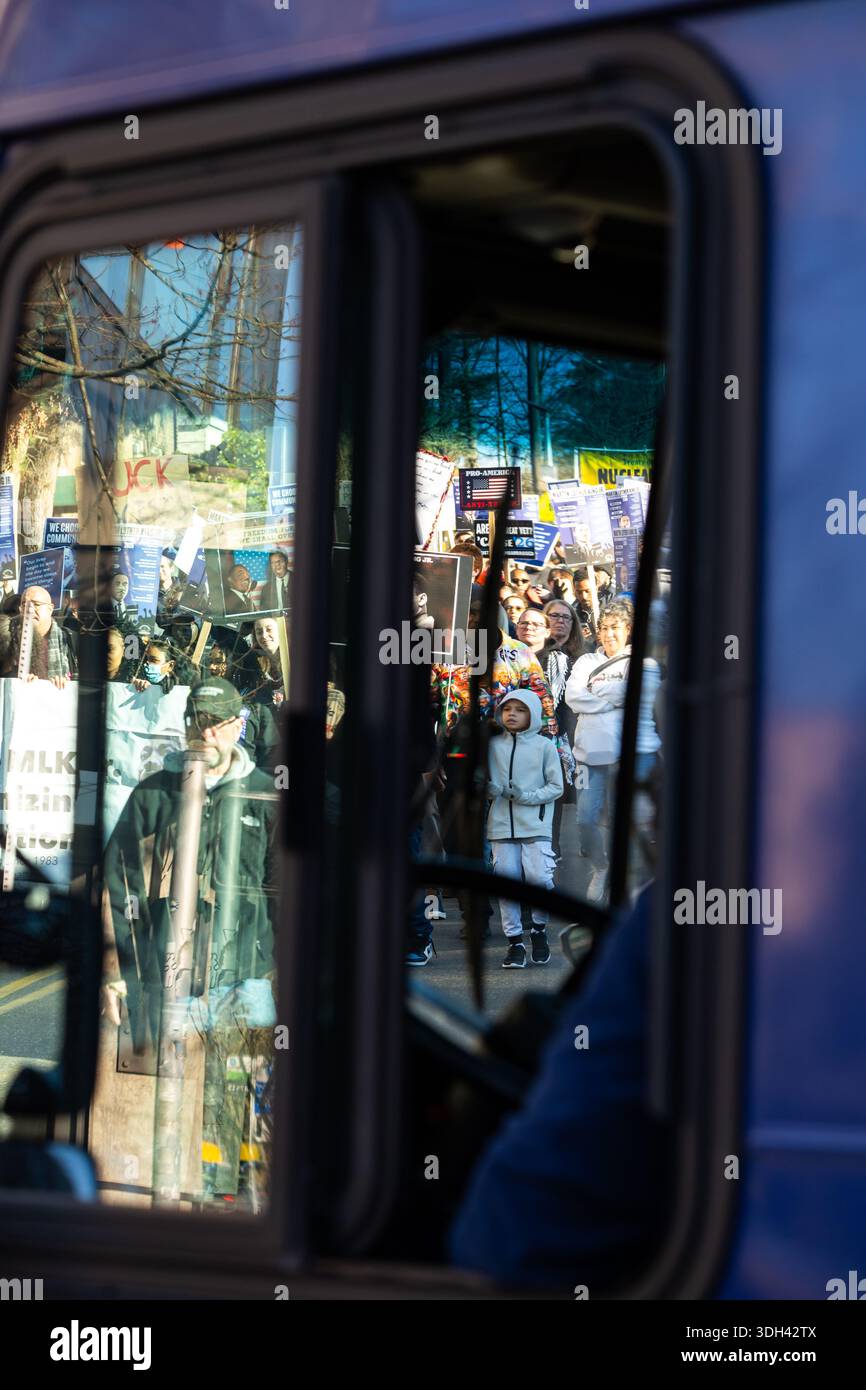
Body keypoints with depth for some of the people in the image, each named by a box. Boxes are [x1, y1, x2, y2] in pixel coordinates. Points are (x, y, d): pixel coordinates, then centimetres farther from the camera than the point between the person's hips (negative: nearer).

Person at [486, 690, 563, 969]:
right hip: (502, 824, 2)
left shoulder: (544, 746, 1)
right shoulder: (494, 746, 8)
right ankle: (515, 941, 9)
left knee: (539, 877, -14)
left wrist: (527, 797, -13)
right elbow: (486, 781, 15)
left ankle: (539, 929, 11)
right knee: (506, 880, -1)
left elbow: (556, 787, 1)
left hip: (535, 824, -2)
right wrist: (491, 788, -8)